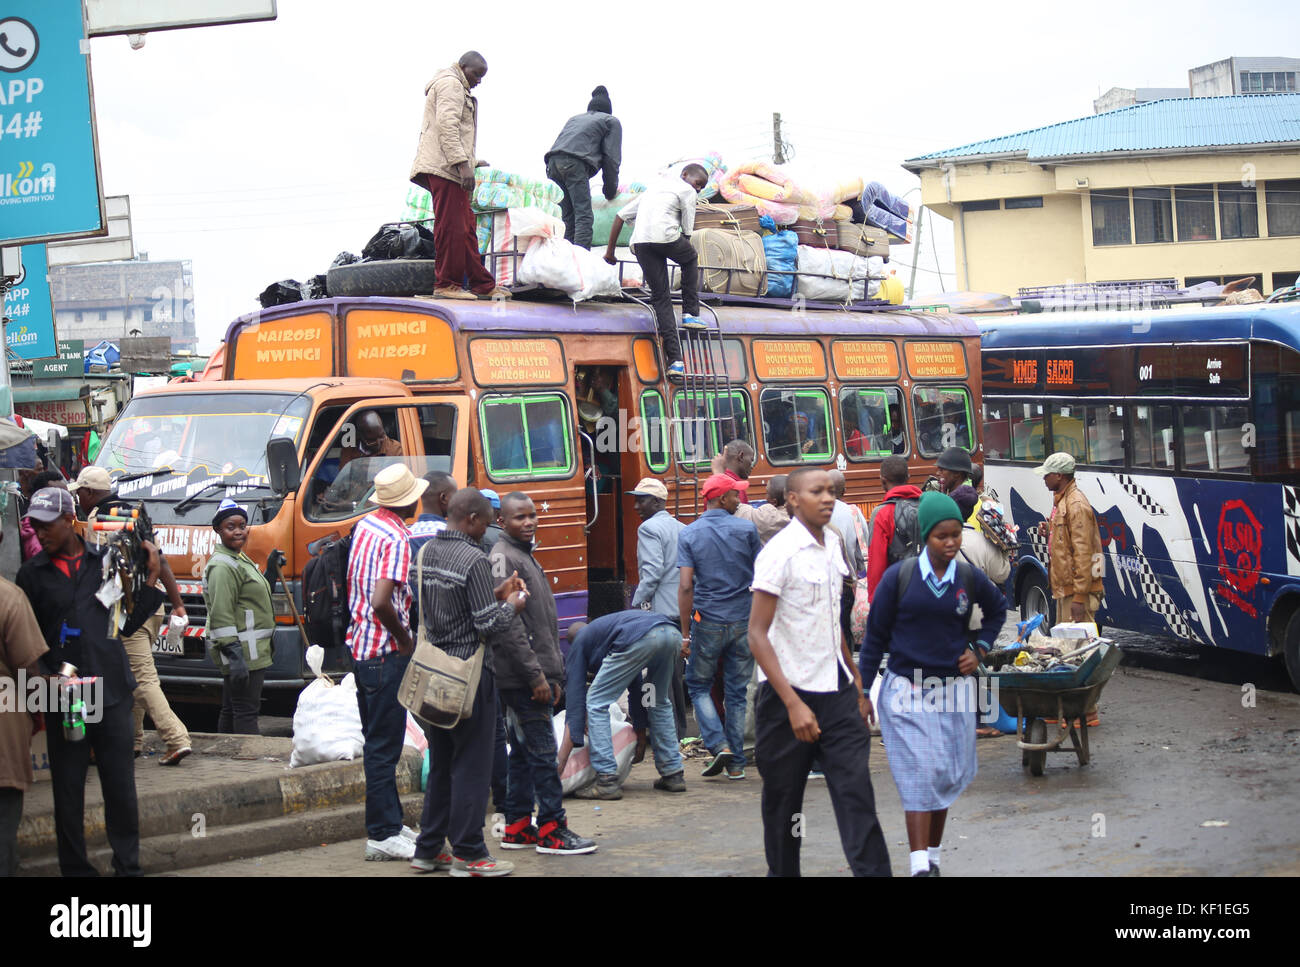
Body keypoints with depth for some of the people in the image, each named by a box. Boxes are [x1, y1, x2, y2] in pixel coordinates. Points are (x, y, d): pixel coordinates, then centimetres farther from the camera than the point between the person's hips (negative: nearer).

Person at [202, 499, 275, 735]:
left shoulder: (240, 560, 20)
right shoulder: (223, 566, -14)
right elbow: (221, 616, -21)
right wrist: (235, 655, -25)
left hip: (250, 651, 11)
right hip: (244, 653, -11)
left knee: (231, 711, 13)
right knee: (246, 712, -14)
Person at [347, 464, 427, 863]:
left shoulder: (364, 525, 9)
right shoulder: (397, 539, -18)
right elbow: (382, 602, -28)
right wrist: (404, 637, -14)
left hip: (360, 645, 9)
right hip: (385, 651, -9)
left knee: (379, 740, 16)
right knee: (384, 745, -4)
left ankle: (389, 823, 24)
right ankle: (382, 835, -1)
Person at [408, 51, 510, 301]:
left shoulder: (458, 88, 30)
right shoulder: (450, 83, -4)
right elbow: (447, 126, -17)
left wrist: (470, 162, 27)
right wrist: (463, 163, -22)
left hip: (450, 168, 11)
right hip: (444, 167, -11)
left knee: (466, 227, 9)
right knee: (451, 226, -12)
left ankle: (483, 284, 10)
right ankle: (446, 284, -11)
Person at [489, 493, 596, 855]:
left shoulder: (526, 556, 19)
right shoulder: (503, 558, -12)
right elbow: (509, 625, -19)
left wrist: (553, 675, 20)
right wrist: (535, 675, -20)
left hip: (532, 678, 10)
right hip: (522, 677, -10)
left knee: (523, 753, 13)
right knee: (543, 753, -7)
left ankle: (517, 827, 19)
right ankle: (552, 829, -4)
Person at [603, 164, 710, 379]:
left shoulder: (653, 188, 34)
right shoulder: (687, 191, 14)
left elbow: (621, 215, 29)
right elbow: (687, 233, 12)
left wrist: (610, 251, 31)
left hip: (640, 241, 5)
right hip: (665, 236, -5)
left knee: (660, 297, 6)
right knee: (690, 258, 29)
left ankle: (675, 359, -2)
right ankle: (690, 314, 22)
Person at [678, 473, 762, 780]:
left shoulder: (689, 535, -3)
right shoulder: (747, 529, -2)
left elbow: (686, 586, -8)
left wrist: (686, 631, -3)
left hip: (707, 621, -1)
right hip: (743, 622, 1)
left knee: (698, 685, 14)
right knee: (737, 691, 9)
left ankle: (719, 745, -4)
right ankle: (736, 763, 10)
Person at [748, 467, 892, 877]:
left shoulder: (832, 543, 9)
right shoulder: (780, 552, -13)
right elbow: (757, 634, -15)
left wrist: (856, 681, 19)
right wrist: (793, 705, -21)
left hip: (835, 689, 6)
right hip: (789, 692, -6)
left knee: (856, 790, -2)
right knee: (784, 801, 7)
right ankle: (783, 871, 22)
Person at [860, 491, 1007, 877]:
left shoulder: (969, 578, 1)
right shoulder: (899, 576, -6)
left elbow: (997, 609, 24)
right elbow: (876, 635, 0)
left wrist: (980, 649, 11)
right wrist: (862, 690, 1)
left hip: (953, 687, 3)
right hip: (906, 689, -3)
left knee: (946, 775, 8)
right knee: (919, 775, -12)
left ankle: (933, 855, 23)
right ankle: (919, 865, -15)